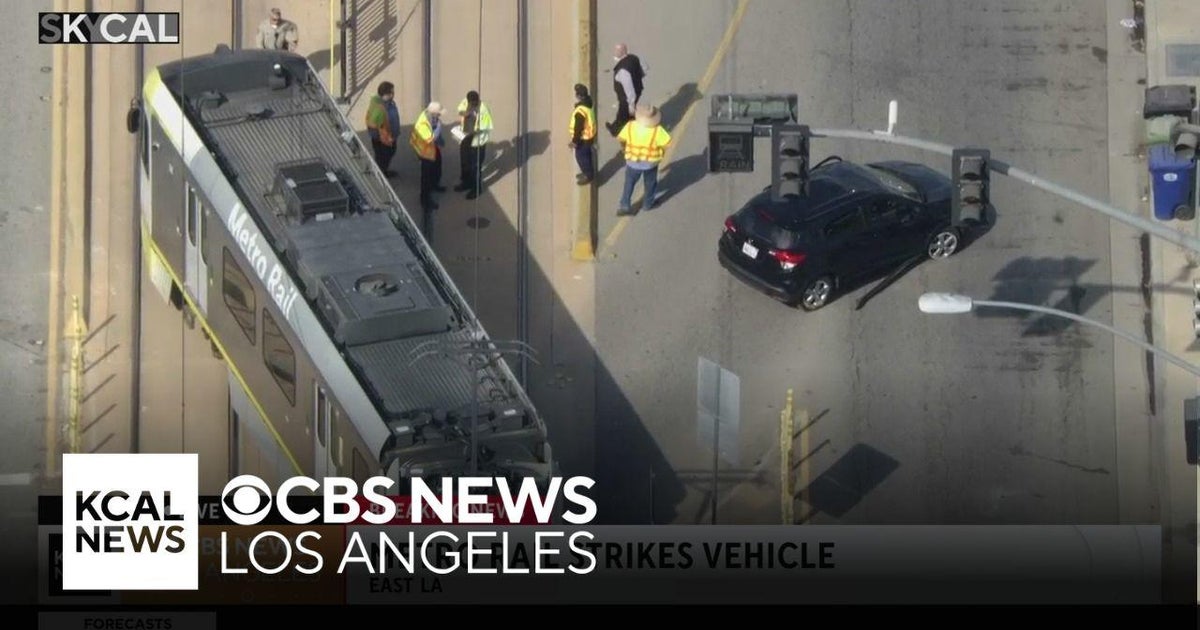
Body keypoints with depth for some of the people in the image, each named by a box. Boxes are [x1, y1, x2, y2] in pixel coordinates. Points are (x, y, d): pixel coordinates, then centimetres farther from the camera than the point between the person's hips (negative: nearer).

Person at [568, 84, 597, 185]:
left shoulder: (580, 111, -35)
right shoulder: (587, 104, -4)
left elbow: (578, 128, -28)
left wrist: (574, 141, -16)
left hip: (583, 138, -9)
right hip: (588, 135, 9)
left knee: (581, 156, 10)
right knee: (586, 155, 26)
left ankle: (588, 176, 24)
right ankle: (588, 173, 43)